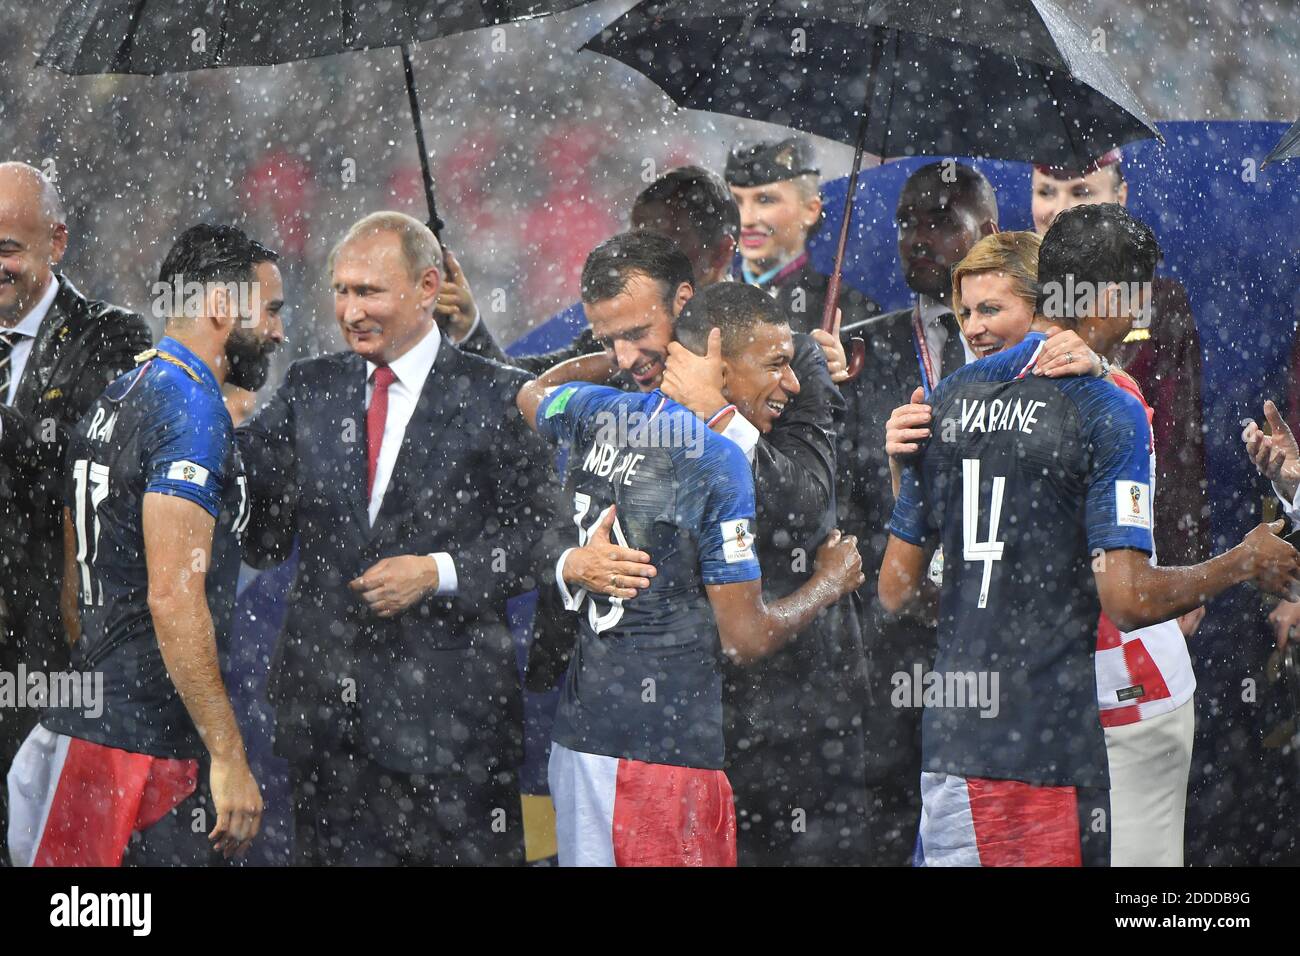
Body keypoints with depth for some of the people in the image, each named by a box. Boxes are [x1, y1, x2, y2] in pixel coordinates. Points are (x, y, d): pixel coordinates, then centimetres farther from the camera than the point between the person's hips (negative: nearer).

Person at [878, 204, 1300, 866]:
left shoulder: (949, 397, 9)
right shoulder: (1109, 413, -10)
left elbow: (896, 592, 11)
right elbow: (1129, 600, -16)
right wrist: (1246, 564, -1)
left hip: (949, 737, 6)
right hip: (1049, 749, -6)